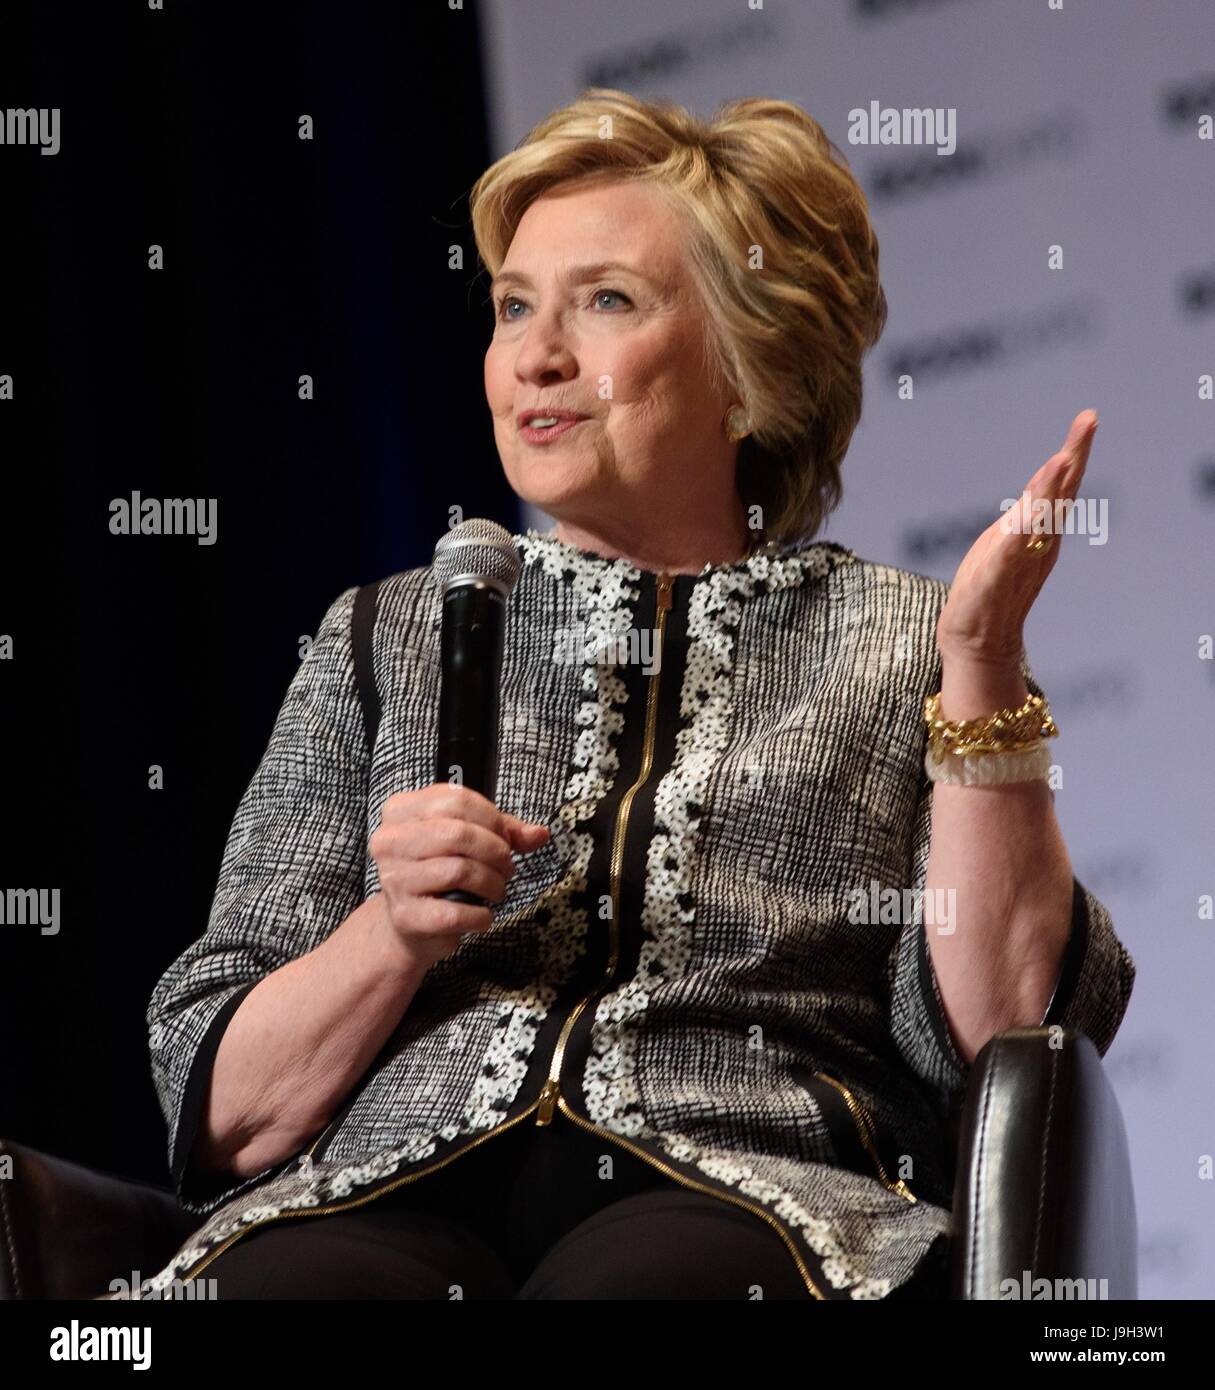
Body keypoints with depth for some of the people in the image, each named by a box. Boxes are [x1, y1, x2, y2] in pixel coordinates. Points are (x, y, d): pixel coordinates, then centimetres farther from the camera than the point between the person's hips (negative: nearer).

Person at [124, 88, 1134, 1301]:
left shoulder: (903, 648, 18)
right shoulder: (386, 639, 23)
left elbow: (999, 1048, 1)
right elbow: (224, 1118, 16)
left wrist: (982, 667, -2)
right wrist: (394, 931, -2)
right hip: (390, 1197, 1)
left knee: (640, 1286, -39)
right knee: (283, 1290, -36)